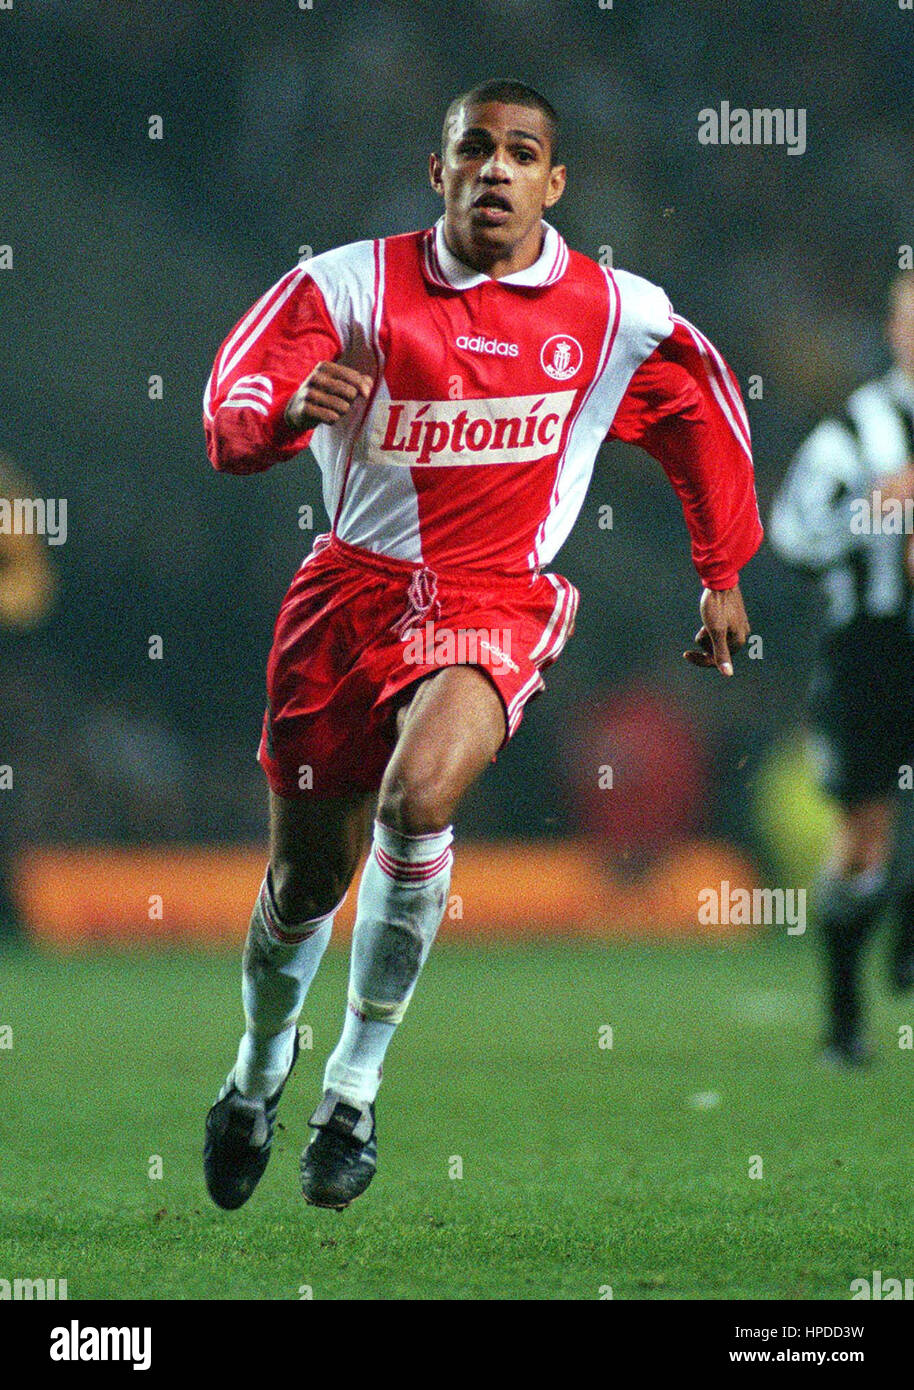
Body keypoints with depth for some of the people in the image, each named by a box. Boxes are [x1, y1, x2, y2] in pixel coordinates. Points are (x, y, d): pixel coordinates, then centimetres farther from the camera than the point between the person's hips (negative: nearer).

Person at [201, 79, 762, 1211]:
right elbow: (231, 415, -13)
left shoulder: (616, 315, 2)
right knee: (306, 877, 8)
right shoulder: (351, 285, -3)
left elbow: (708, 418, 20)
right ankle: (256, 1077, 39)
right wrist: (289, 407, -36)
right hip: (354, 588, 1)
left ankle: (355, 1089, -16)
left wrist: (723, 577, 24)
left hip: (497, 601, -1)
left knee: (420, 793, -31)